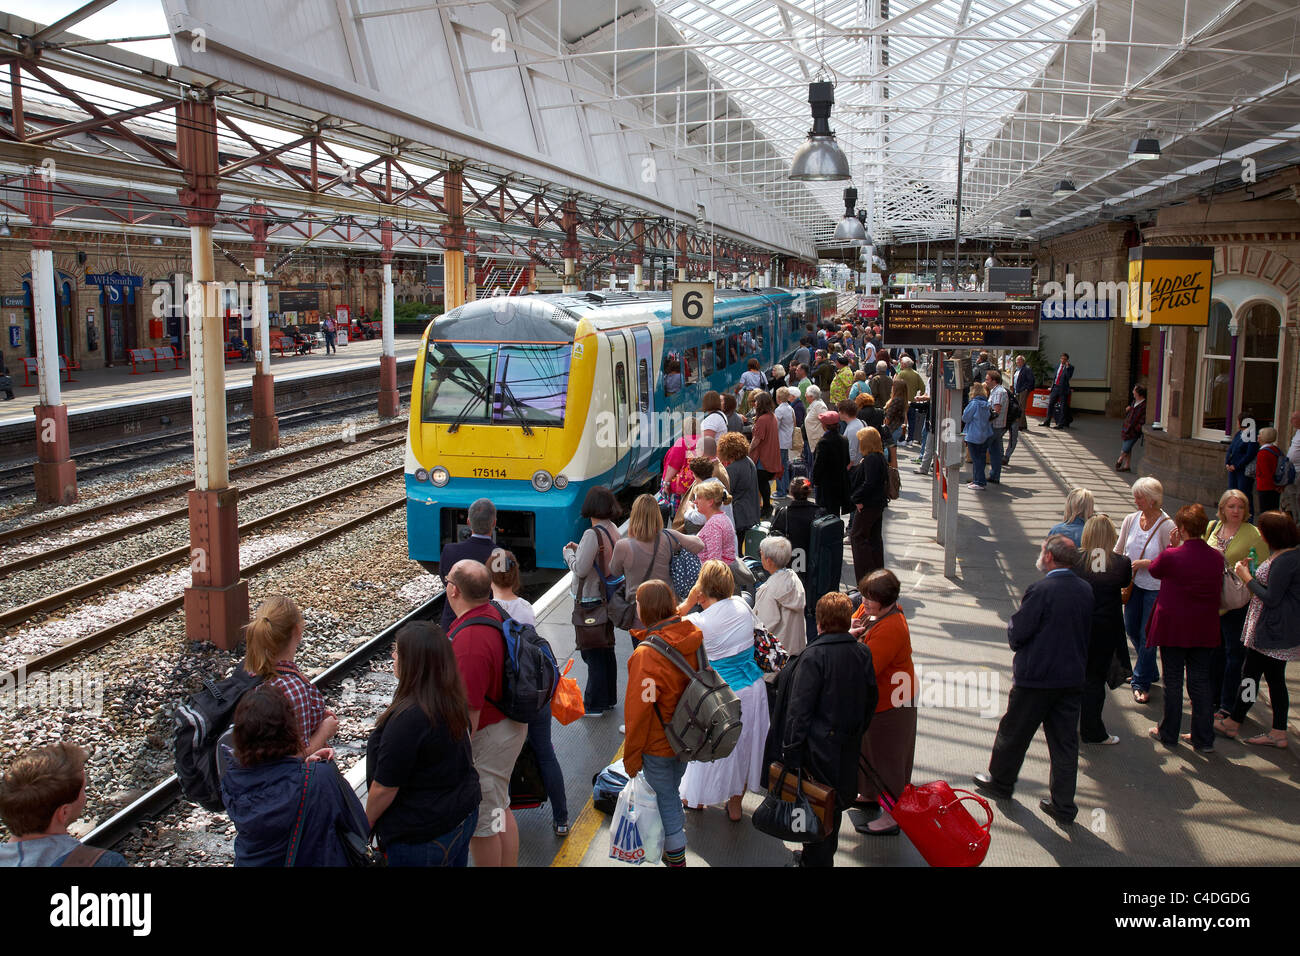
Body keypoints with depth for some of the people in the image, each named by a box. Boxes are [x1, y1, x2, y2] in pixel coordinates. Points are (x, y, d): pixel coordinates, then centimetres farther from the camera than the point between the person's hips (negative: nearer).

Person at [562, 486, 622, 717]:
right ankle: (609, 698, 29)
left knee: (593, 654, 0)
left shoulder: (593, 534, -22)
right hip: (608, 597, 9)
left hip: (590, 600, -8)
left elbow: (580, 569, -21)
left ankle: (594, 705, 8)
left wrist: (568, 553, -3)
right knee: (606, 648, 18)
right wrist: (578, 549, 11)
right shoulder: (614, 530, 4)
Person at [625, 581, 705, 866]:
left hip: (658, 745, -7)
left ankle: (676, 859, 21)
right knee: (672, 791, 25)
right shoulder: (692, 637, -7)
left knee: (666, 799, 9)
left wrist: (631, 755, -9)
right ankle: (677, 846, 43)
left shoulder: (646, 654, -28)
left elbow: (638, 709, -22)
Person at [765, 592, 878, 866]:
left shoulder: (814, 655, -21)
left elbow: (799, 709, -21)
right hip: (847, 748, 7)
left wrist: (791, 755, -17)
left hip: (818, 746, -7)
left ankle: (815, 860, 17)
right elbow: (871, 698, 9)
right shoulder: (863, 652, -2)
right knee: (833, 806, 21)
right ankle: (825, 855, 38)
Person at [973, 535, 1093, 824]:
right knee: (1065, 741, 11)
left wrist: (1013, 625, 3)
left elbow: (1016, 634, -18)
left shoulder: (1040, 590, -21)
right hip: (1073, 678, 6)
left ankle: (1001, 781, 32)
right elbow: (1086, 633, 11)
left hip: (1036, 677, -6)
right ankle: (1064, 805, 17)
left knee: (1014, 732, 14)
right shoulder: (1086, 591, 0)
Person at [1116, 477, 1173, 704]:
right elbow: (1118, 550, 9)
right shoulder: (1131, 519, -2)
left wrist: (1144, 563, -22)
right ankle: (1149, 671, 40)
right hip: (1133, 583, 6)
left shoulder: (1167, 526, -17)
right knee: (1131, 628, 16)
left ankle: (1142, 682, 18)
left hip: (1155, 587, -6)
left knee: (1147, 635, 2)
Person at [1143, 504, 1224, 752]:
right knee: (1201, 681, 11)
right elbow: (1218, 591, 12)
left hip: (1173, 627, -3)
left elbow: (1154, 570, 4)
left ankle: (1169, 734, 20)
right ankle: (1204, 739, 15)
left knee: (1173, 681, 8)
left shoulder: (1171, 556, -18)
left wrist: (1172, 546, 5)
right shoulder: (1217, 558, -4)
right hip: (1205, 629, 4)